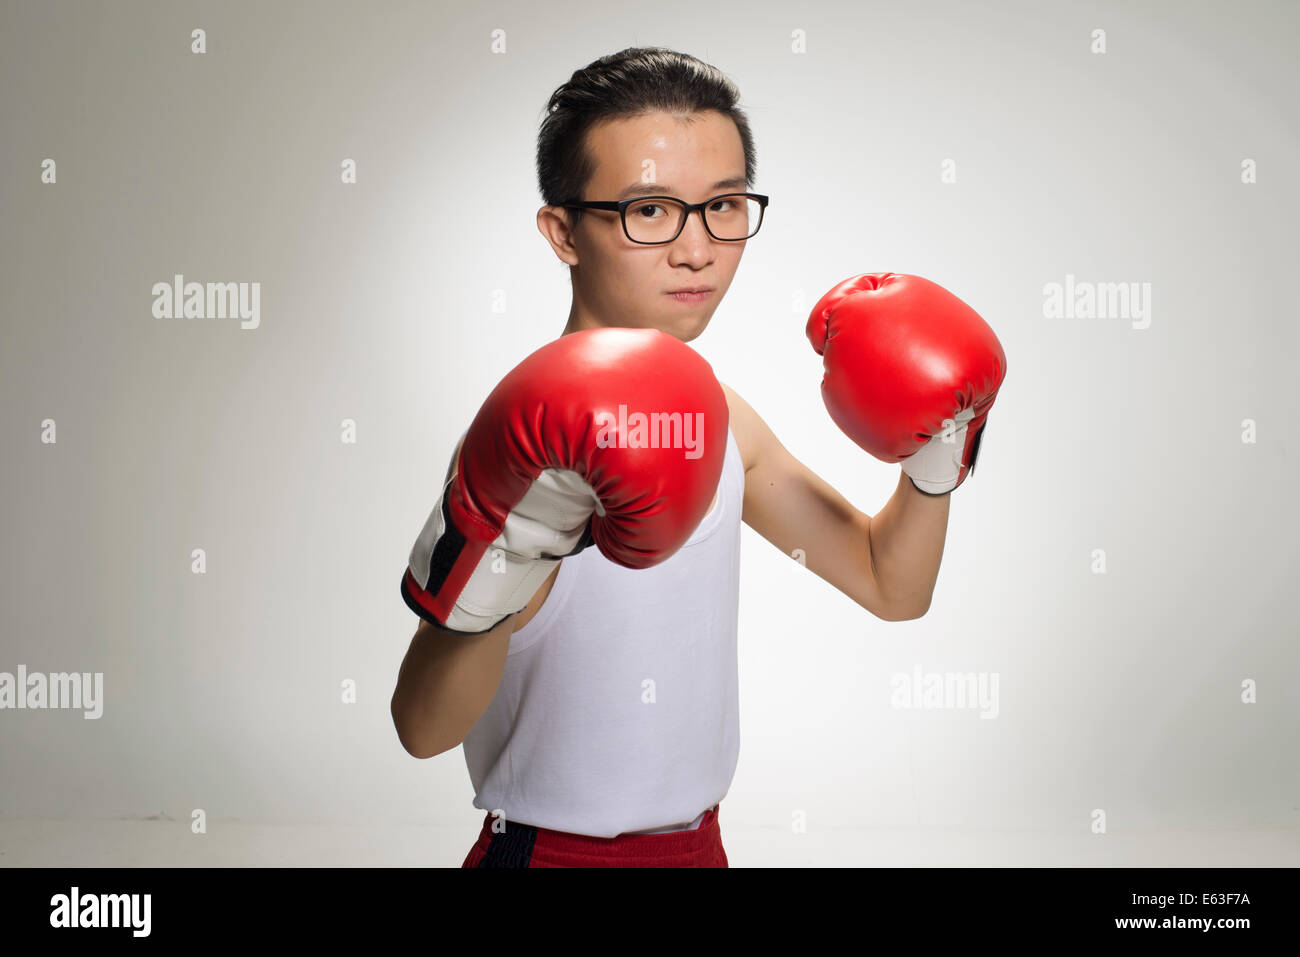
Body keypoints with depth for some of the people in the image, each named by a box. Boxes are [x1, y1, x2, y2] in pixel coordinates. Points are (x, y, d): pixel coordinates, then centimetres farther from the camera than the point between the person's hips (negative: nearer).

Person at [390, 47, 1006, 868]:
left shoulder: (720, 417, -1)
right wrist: (486, 591, -49)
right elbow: (425, 728, -32)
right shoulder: (530, 438, -23)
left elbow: (891, 587, 10)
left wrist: (933, 461, -6)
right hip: (555, 850, -7)